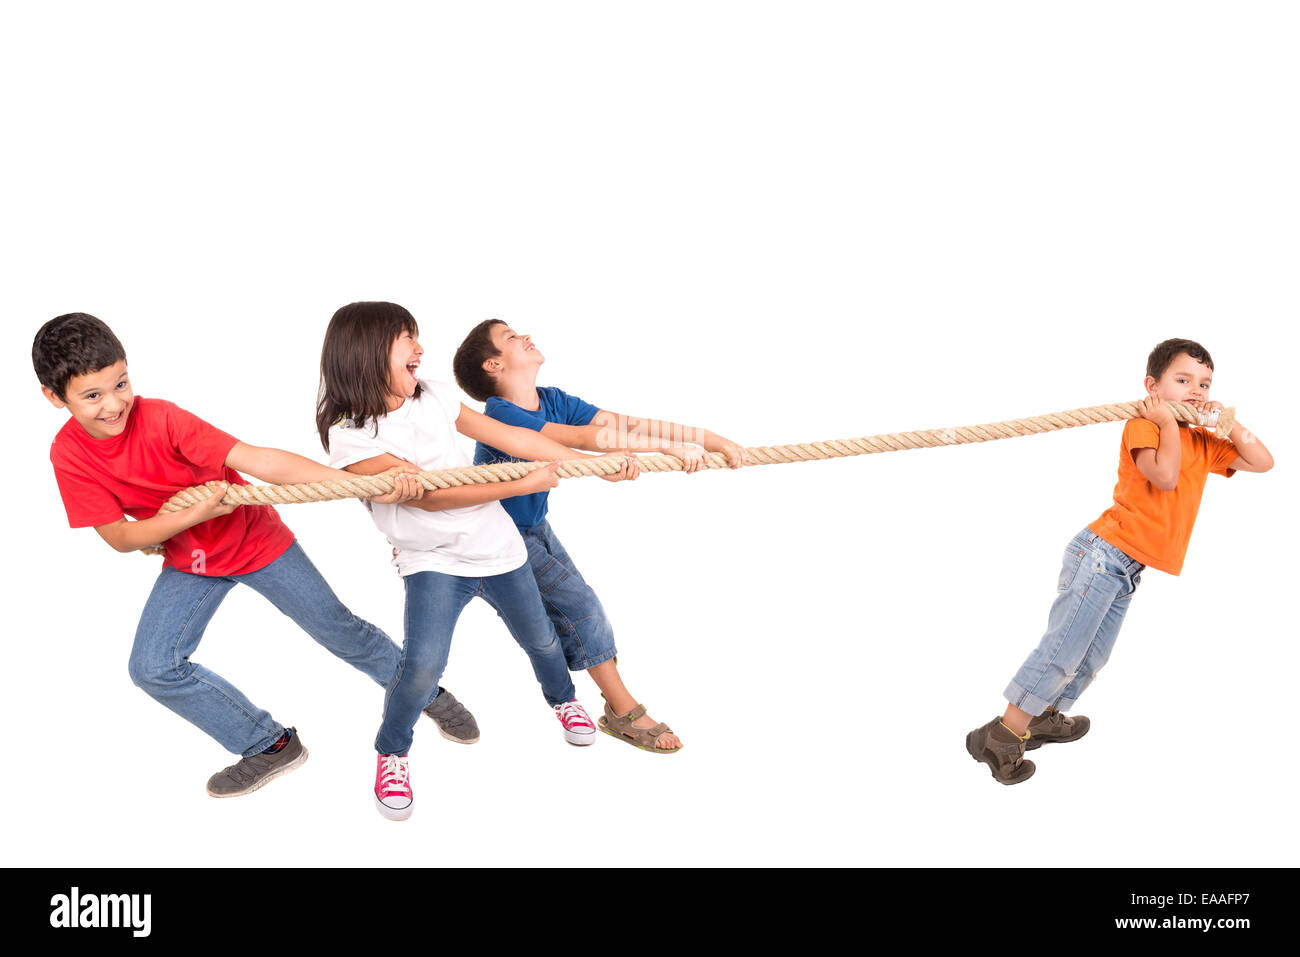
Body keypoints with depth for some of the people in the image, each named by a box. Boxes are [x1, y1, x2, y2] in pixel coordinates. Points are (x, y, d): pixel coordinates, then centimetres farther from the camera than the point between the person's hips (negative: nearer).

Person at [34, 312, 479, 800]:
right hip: (187, 560, 4)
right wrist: (195, 515, -33)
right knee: (153, 668, -7)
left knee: (336, 628, 4)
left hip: (254, 538, -4)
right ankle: (270, 746, 9)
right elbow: (119, 537, -14)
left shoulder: (161, 418, -28)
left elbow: (256, 460, -38)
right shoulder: (69, 454, -16)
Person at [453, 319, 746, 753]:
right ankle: (623, 710, 2)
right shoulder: (502, 415, -29)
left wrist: (713, 440, -20)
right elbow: (594, 437, -39)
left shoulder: (553, 401, -5)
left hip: (535, 527, 8)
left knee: (572, 604, 9)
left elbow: (627, 423, -12)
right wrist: (671, 446, -38)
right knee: (579, 603, -10)